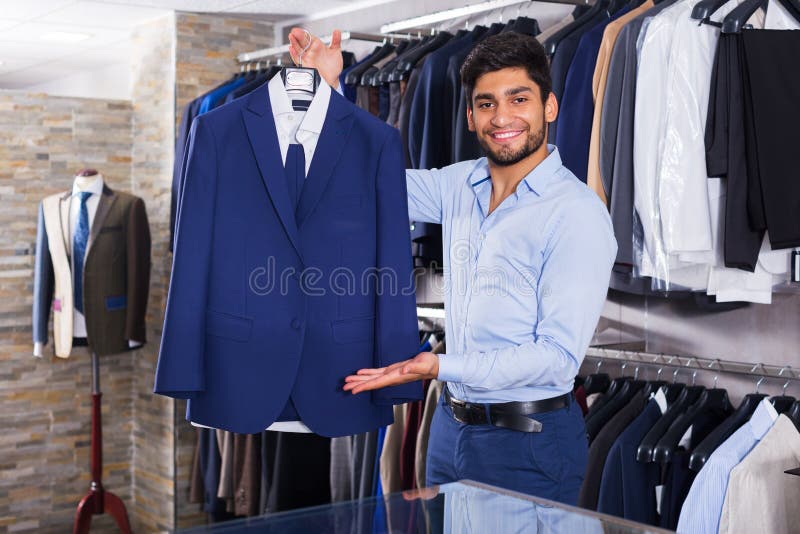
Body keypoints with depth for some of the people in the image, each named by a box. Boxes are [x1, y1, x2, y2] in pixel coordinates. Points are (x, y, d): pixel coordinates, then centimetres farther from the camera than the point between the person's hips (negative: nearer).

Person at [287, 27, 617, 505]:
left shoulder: (577, 213, -15)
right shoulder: (461, 185, 3)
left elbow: (560, 355, -19)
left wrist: (444, 367, -27)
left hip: (528, 443, -6)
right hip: (452, 425, 6)